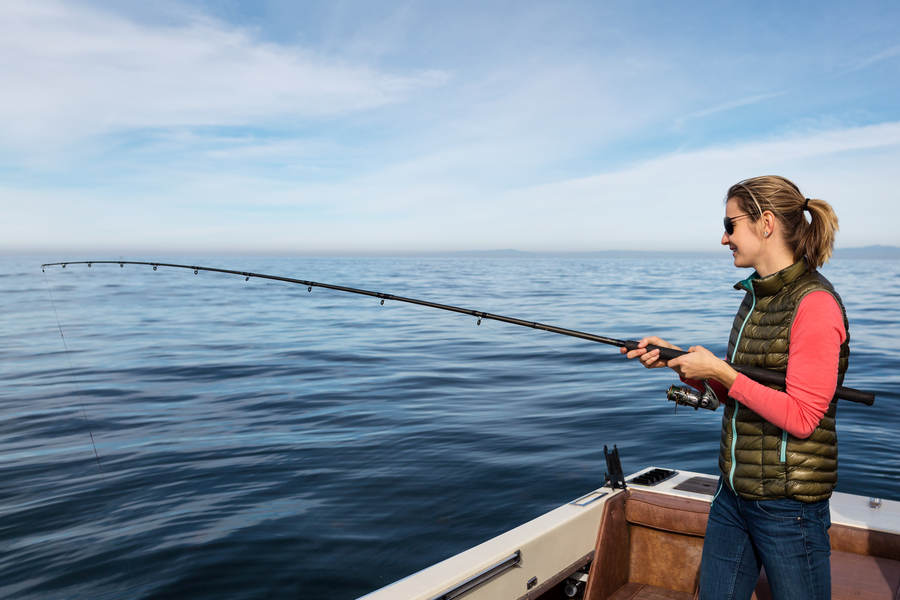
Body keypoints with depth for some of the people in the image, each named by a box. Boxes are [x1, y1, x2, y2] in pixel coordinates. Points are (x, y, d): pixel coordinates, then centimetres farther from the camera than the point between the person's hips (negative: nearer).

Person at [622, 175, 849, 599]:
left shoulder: (815, 305, -18)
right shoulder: (755, 297, 9)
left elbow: (801, 417, -21)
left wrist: (721, 372, -20)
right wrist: (676, 359, 1)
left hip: (789, 507, -8)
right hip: (733, 494, 8)